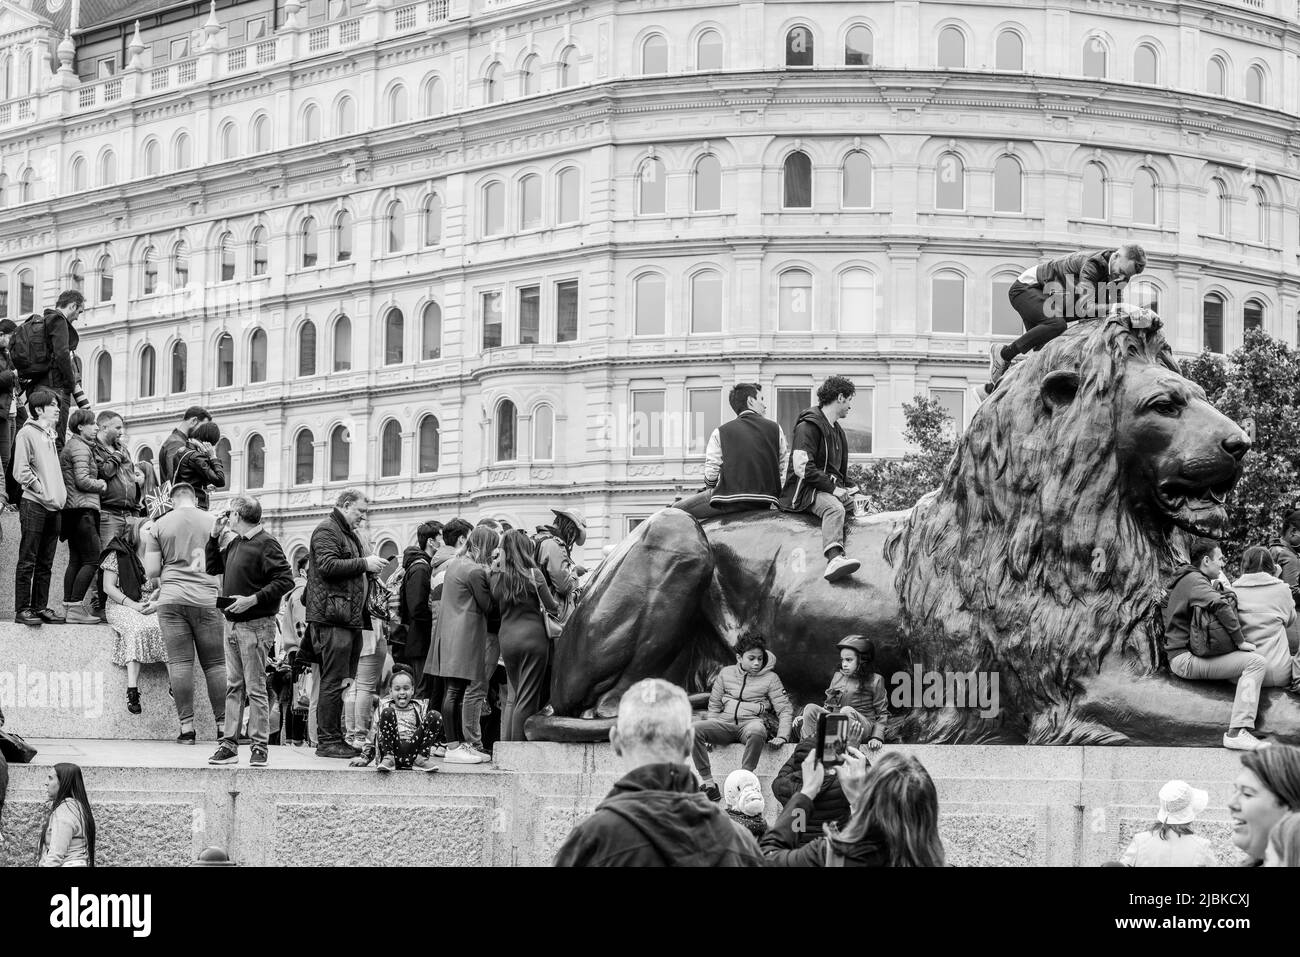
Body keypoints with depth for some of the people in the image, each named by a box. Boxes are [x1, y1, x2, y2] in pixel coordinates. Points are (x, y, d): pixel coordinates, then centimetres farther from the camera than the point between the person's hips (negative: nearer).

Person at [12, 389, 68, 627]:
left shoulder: (50, 435, 19)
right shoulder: (27, 433, -5)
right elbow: (21, 471, -12)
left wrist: (61, 495, 11)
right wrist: (43, 492, -13)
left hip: (54, 508, 8)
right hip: (34, 505, -8)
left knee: (45, 562, 9)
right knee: (28, 561, -6)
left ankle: (41, 607, 13)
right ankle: (23, 609, -5)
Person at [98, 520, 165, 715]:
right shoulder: (117, 554, 5)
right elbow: (108, 587, -1)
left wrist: (158, 603, -8)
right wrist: (132, 605, -13)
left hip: (152, 606, 4)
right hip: (123, 605, -4)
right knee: (137, 629, -36)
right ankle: (132, 691, -43)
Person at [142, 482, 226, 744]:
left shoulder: (159, 525, 5)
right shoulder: (212, 522, 5)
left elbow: (151, 571, 5)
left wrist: (148, 543, 20)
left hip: (171, 598, 0)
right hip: (206, 598, 0)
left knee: (180, 662, -1)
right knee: (215, 663, 5)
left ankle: (187, 727, -4)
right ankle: (223, 725, 3)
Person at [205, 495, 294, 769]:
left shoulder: (266, 544, -12)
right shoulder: (234, 543, 14)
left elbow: (285, 581, -18)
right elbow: (212, 567, 24)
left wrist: (253, 599, -22)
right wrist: (215, 536, 14)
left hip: (255, 625, -8)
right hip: (232, 623, 8)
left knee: (255, 688, -4)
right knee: (233, 686, 8)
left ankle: (259, 746, 0)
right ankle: (230, 744, 11)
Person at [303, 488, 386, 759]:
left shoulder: (348, 534, 26)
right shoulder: (326, 530, -5)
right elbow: (328, 565, -19)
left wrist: (370, 570, 15)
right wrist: (364, 563, -16)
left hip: (350, 617, 10)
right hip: (333, 617, -10)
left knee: (345, 680, 9)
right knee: (334, 681, -10)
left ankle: (335, 737, 12)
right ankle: (327, 740, -9)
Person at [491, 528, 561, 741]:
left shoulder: (497, 577, 1)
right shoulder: (533, 574, -8)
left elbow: (494, 604, 9)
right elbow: (550, 605, -1)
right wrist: (558, 603, 22)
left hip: (506, 638, 4)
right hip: (532, 635, -4)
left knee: (513, 696, 16)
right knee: (528, 698, 0)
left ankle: (505, 743, 14)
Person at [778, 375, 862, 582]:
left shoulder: (837, 431, 25)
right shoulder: (808, 426, -6)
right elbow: (802, 468, -16)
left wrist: (849, 488, 11)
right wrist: (832, 489, -18)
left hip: (832, 489, 10)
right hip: (805, 491, -10)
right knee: (834, 508, -38)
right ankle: (834, 559, -59)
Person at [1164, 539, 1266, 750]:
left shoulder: (1187, 580, 21)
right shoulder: (1194, 580, -13)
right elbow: (1220, 606, -29)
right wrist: (1239, 641, -22)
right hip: (1185, 659, -11)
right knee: (1256, 663, -22)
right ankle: (1237, 732, -30)